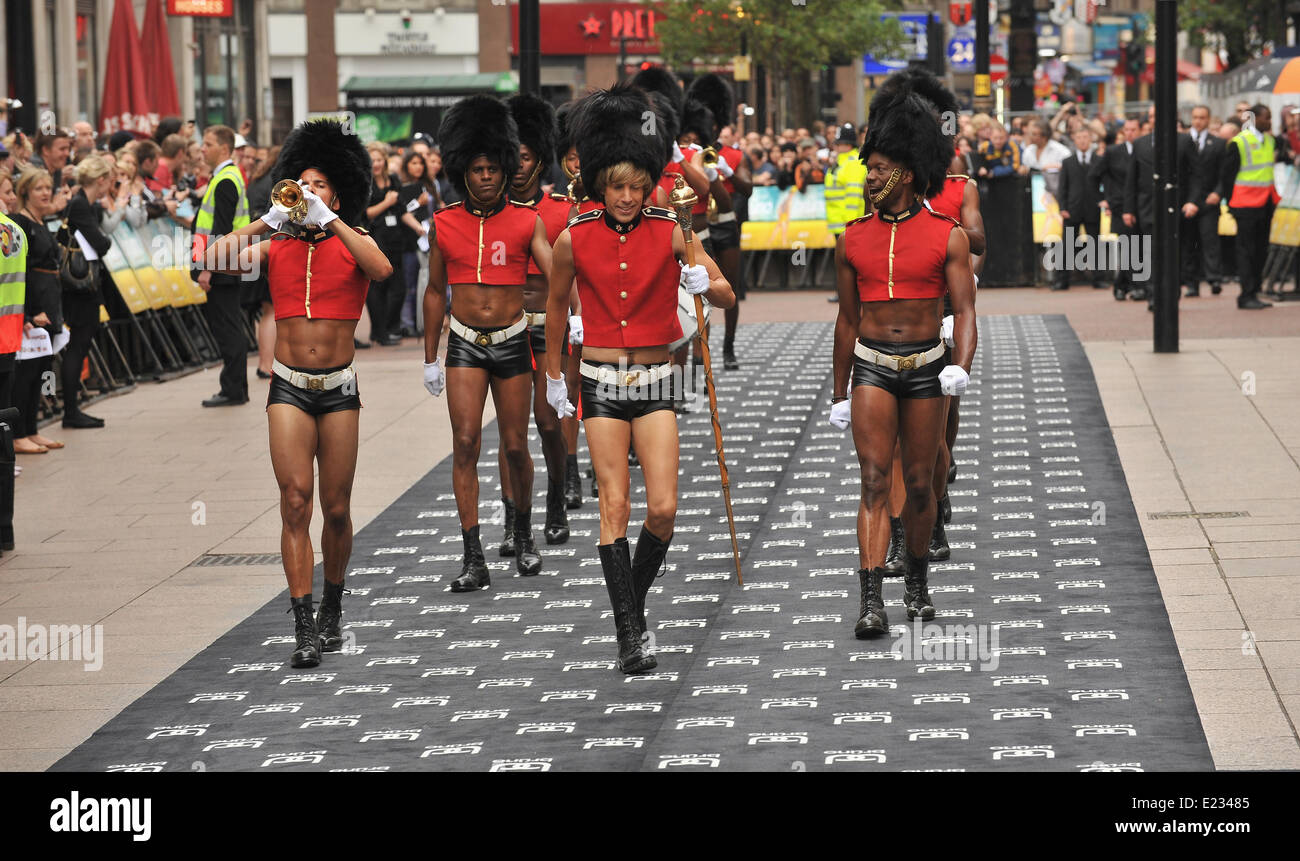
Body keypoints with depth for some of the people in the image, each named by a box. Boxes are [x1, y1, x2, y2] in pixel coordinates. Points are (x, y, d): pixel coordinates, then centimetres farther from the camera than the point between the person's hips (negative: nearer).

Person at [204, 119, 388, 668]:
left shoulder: (353, 244, 1)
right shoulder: (275, 247, 4)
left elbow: (381, 269, -22)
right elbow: (214, 262, -10)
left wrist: (328, 219, -21)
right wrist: (268, 221, -13)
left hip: (340, 390, 0)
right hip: (289, 389, 0)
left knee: (336, 509, 7)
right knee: (295, 504, -10)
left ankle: (332, 611, 28)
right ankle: (304, 630, -11)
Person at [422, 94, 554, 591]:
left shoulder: (526, 222, -3)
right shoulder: (445, 224, 2)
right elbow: (435, 291, 11)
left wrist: (574, 315, -30)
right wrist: (430, 359, 12)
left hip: (511, 342, -1)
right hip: (465, 345, 1)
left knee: (515, 447, 5)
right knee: (465, 444, -9)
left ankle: (523, 533, 32)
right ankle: (474, 560, -9)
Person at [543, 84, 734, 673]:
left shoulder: (670, 232, -4)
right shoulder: (574, 239, -3)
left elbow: (726, 298, -5)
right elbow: (556, 306, 13)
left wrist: (704, 284, -28)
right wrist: (553, 376, 19)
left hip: (656, 382, 1)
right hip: (601, 383, 0)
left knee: (663, 508, -7)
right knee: (615, 505, -5)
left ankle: (635, 599, 20)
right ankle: (629, 637, -3)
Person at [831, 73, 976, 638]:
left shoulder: (948, 238, -3)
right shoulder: (853, 240, 4)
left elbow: (964, 311, -6)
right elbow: (847, 320, 11)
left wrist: (961, 368, -24)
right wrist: (839, 394, 14)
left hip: (926, 366, -1)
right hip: (872, 366, 1)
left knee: (919, 483, 9)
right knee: (874, 481, -9)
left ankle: (917, 581, 31)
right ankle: (871, 602, -15)